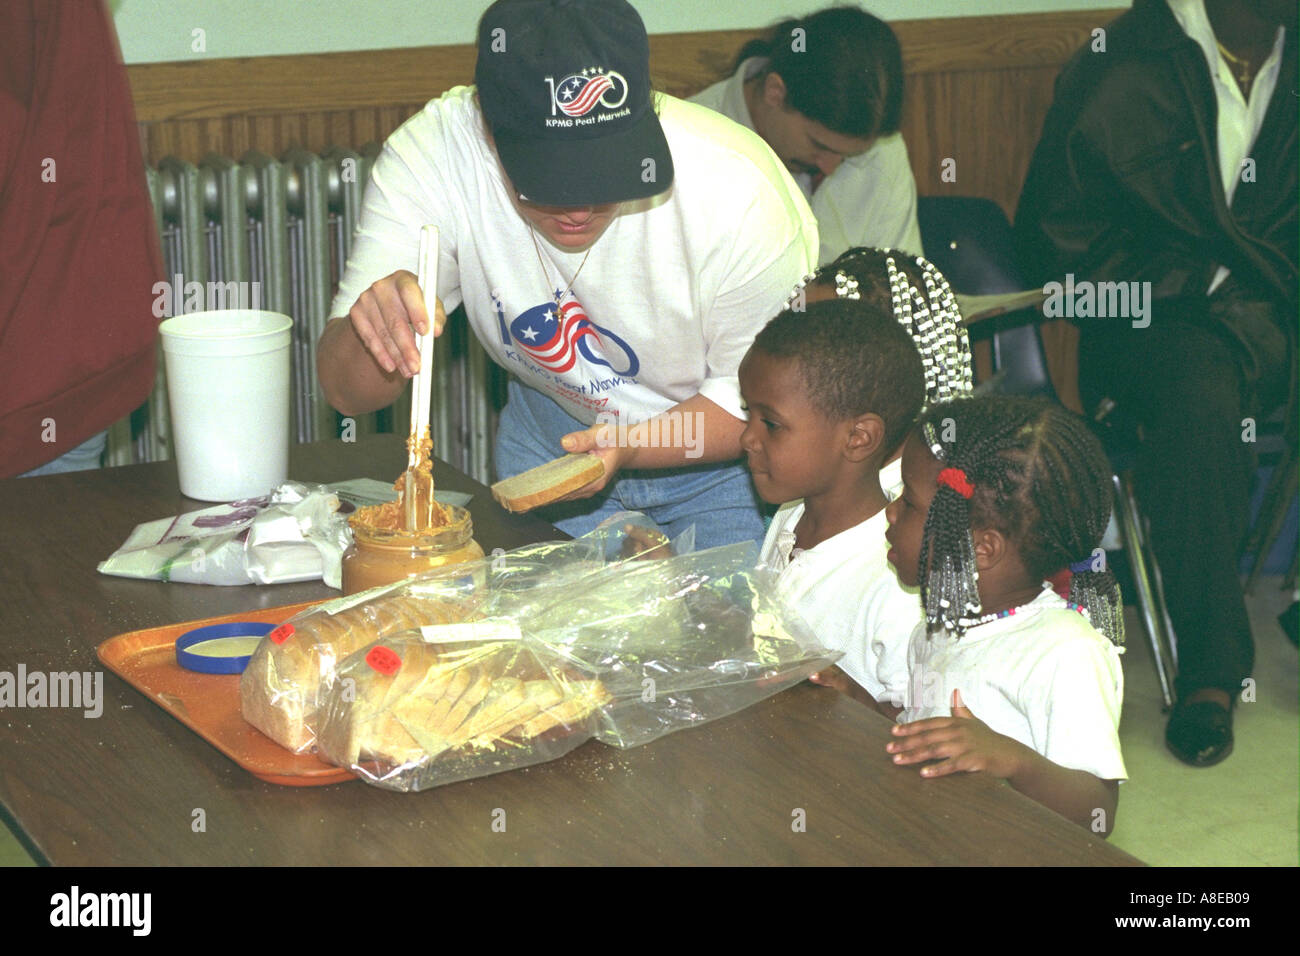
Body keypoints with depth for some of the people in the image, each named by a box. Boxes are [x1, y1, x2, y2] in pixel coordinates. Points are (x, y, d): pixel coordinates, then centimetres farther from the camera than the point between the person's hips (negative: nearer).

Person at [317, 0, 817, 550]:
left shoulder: (739, 196, -30)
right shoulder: (429, 158, -25)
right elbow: (348, 392, -23)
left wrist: (631, 446, -35)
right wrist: (373, 332, -46)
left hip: (719, 448, -1)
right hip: (546, 426, 2)